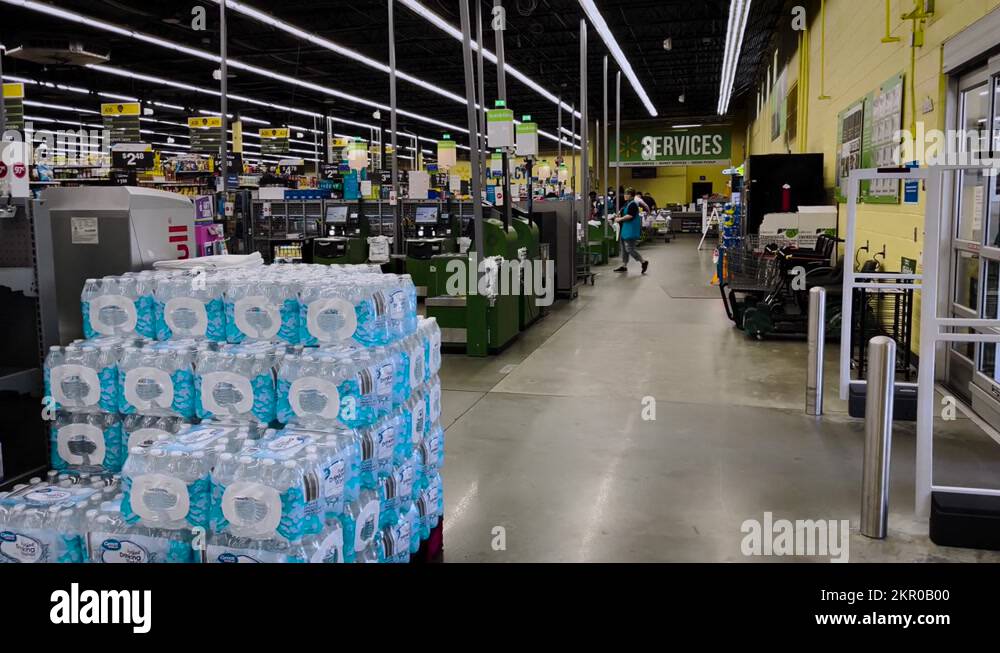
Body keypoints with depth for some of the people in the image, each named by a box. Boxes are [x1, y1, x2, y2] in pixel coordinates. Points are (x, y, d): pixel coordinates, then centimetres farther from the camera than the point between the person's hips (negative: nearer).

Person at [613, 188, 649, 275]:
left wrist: (620, 219, -18)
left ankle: (644, 262, 0)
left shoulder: (633, 204, -16)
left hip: (631, 230, -11)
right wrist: (619, 218, 6)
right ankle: (624, 266, 17)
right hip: (625, 230, 11)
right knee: (624, 248, 12)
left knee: (630, 249, -10)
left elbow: (630, 216, -25)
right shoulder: (627, 203, 14)